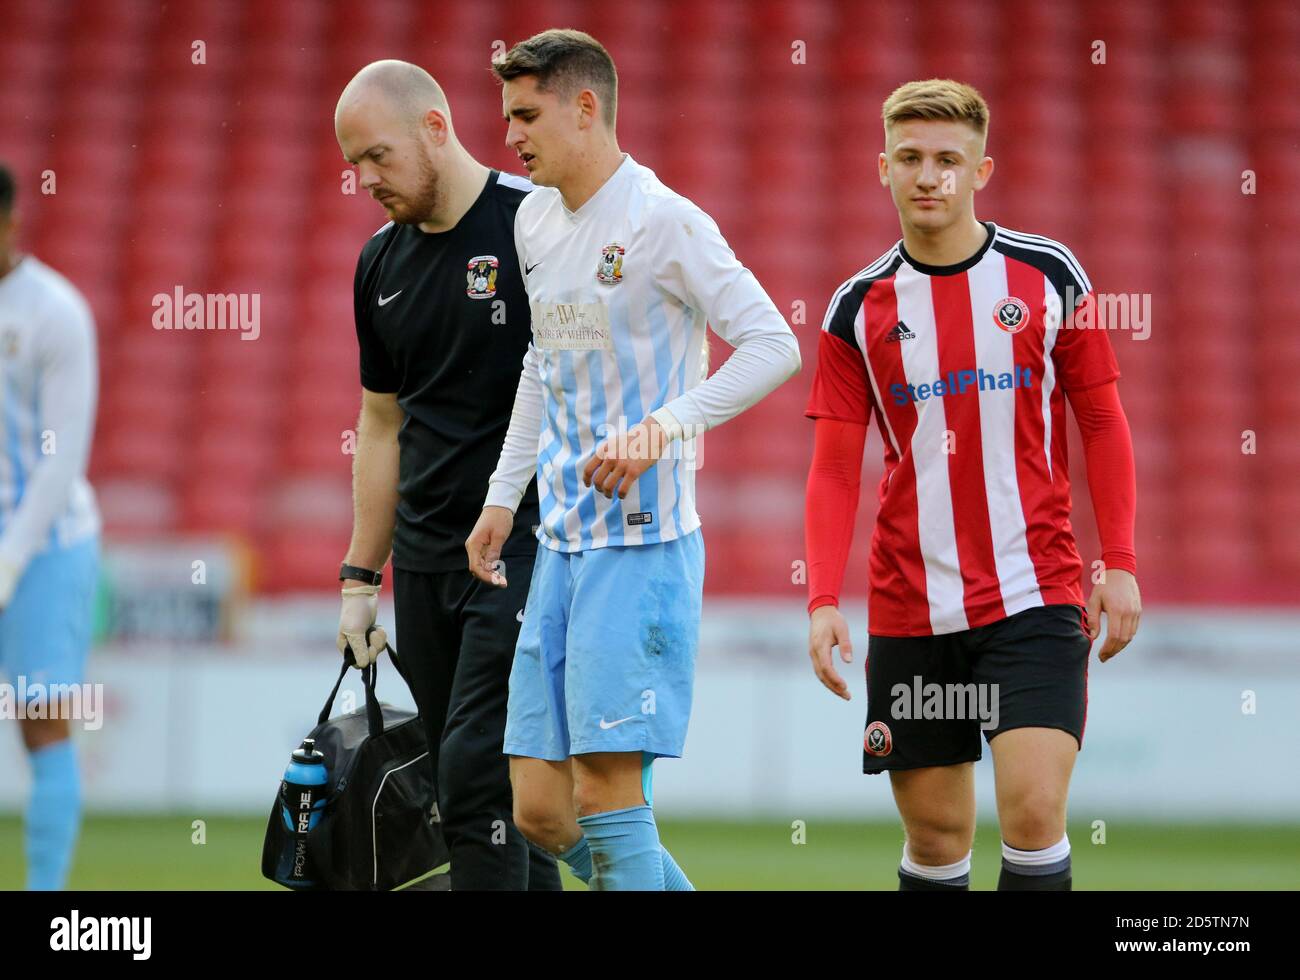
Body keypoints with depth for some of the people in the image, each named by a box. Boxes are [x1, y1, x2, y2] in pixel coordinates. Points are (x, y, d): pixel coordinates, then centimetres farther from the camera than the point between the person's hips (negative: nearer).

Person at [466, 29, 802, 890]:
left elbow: (775, 345, -17)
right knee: (540, 809, 3)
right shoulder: (536, 220, 13)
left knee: (607, 793, -11)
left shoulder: (663, 222, -11)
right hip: (560, 544, 8)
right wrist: (505, 496, 21)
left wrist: (662, 429, -27)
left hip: (642, 545, -8)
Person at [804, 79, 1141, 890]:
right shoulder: (859, 309, 4)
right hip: (910, 610, 2)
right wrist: (823, 599, -9)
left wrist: (1121, 564, -2)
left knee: (1034, 807, -16)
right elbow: (835, 469, 3)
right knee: (936, 833, 4)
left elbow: (1103, 423, 6)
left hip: (1035, 598, -2)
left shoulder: (1049, 275, 0)